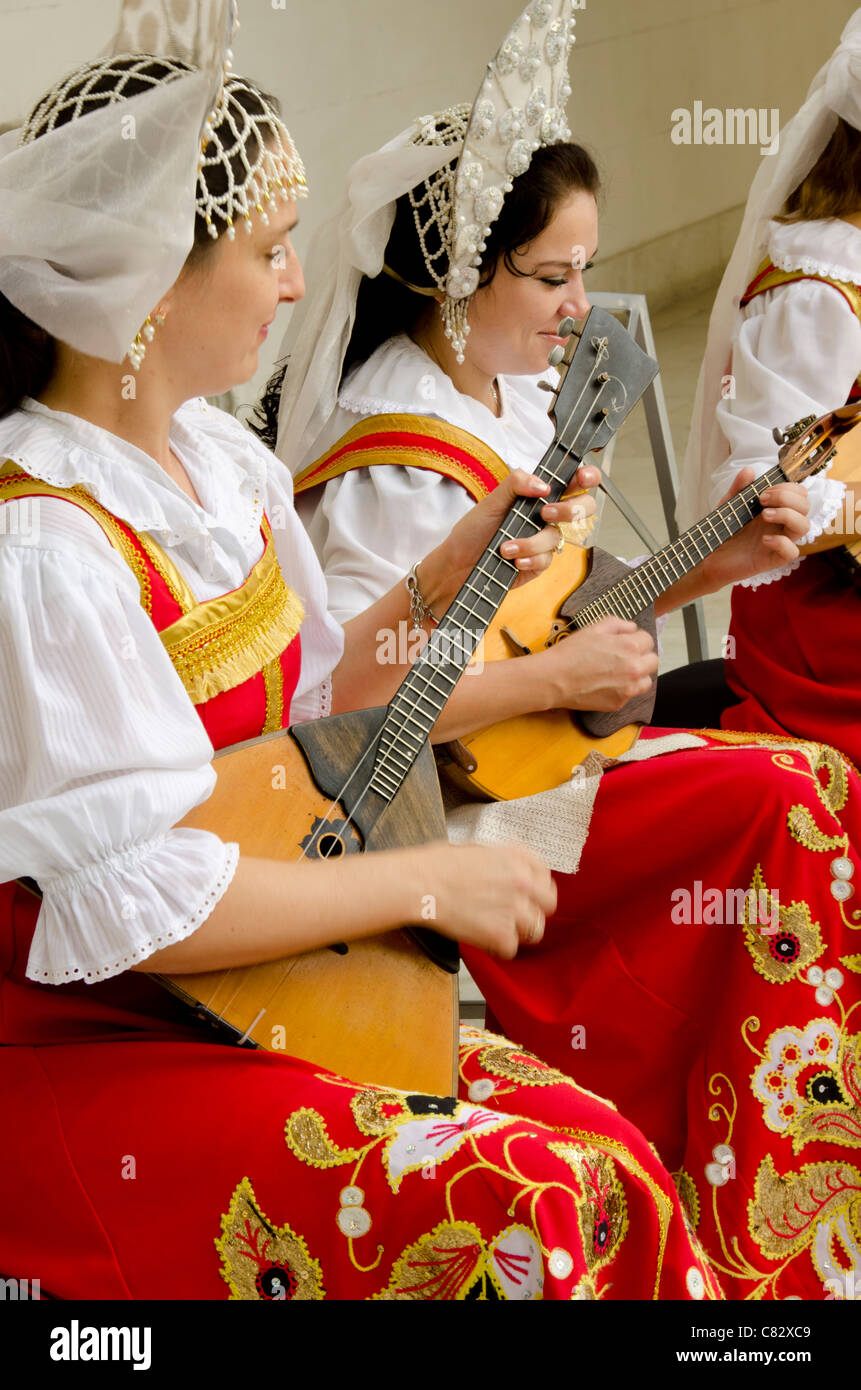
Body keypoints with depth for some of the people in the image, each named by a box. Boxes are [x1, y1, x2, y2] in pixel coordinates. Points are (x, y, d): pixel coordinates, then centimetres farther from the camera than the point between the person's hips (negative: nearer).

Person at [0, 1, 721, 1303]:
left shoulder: (222, 459, 6)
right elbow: (136, 903, -25)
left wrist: (452, 576, 9)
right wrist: (423, 879, -17)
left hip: (280, 985, 8)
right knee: (517, 1202, -22)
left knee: (604, 1157, -5)